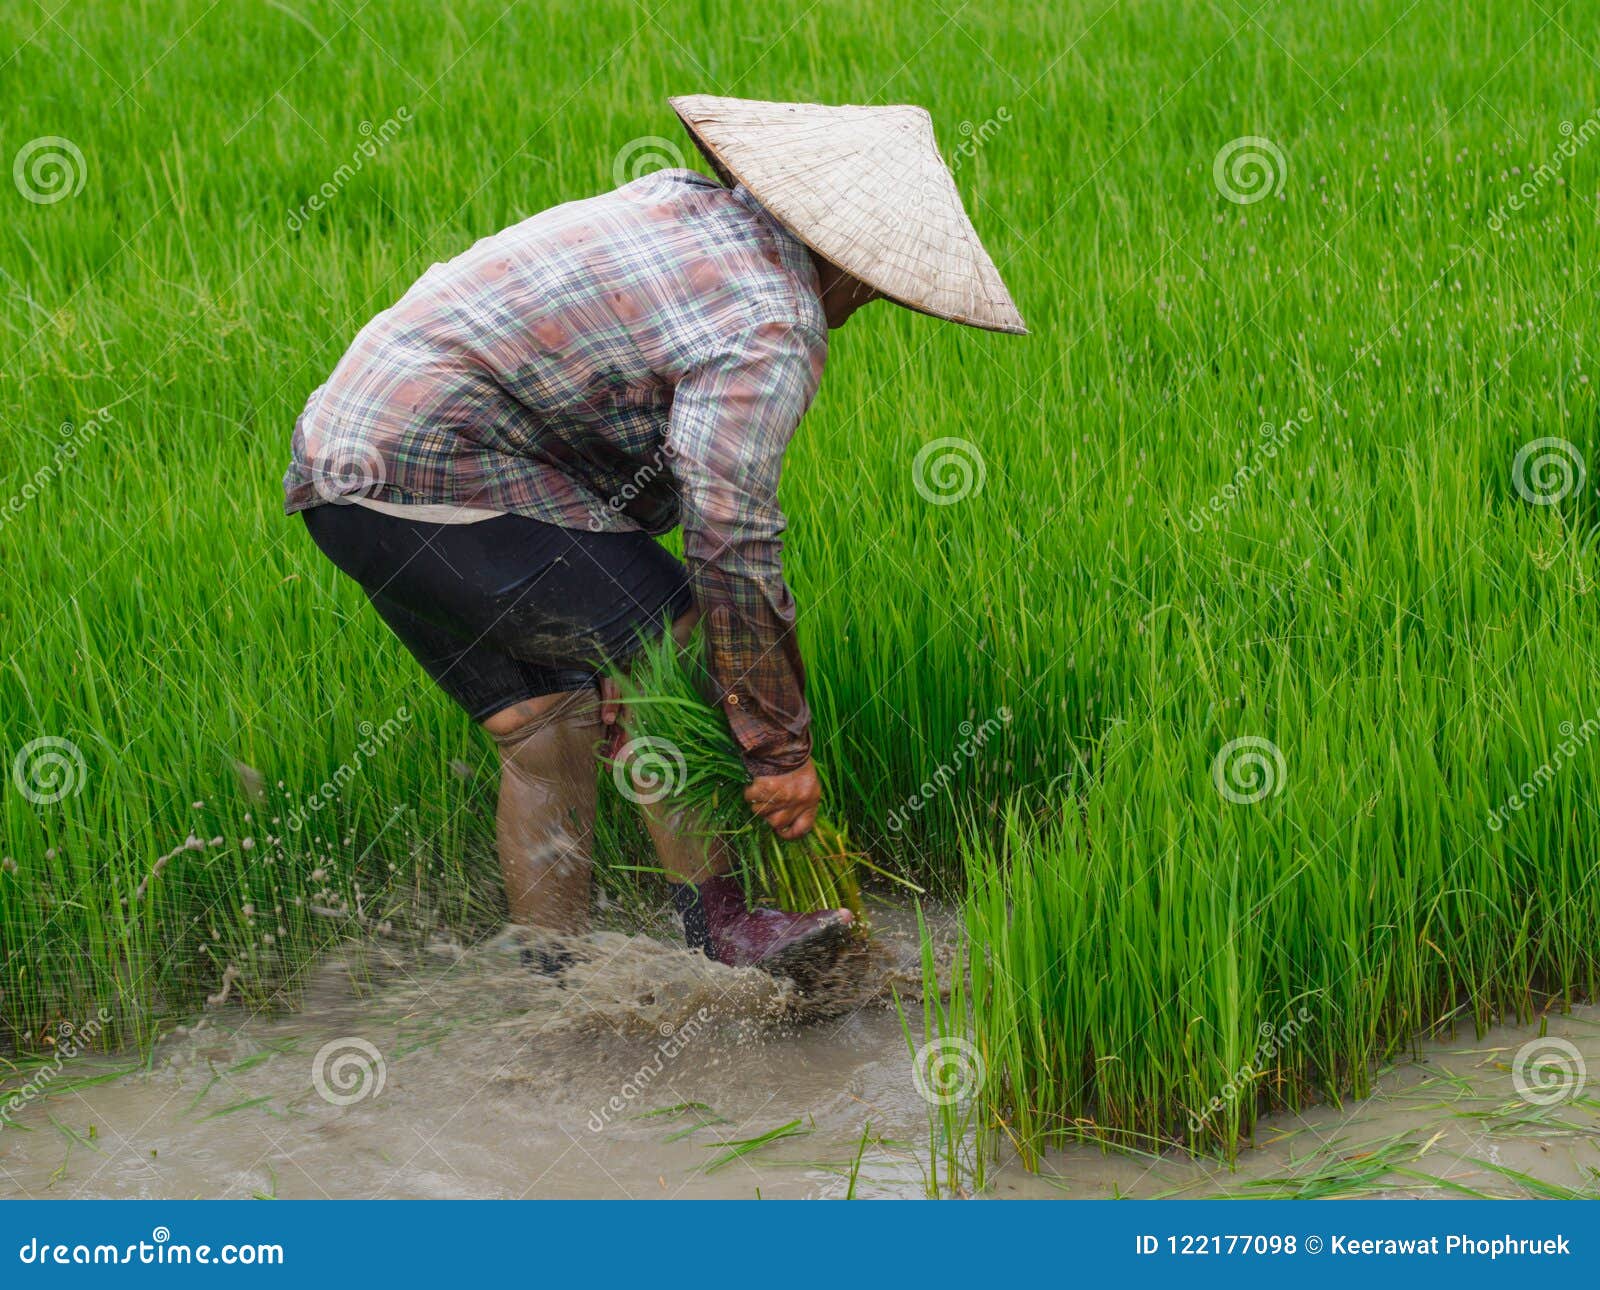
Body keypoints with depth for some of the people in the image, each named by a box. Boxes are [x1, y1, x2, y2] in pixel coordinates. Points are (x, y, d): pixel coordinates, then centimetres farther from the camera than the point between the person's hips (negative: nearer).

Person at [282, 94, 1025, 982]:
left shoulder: (691, 200, 14)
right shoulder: (771, 334, -16)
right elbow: (731, 543, -20)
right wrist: (781, 747, -10)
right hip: (433, 470, -10)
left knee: (548, 723, 12)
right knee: (667, 643, -6)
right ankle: (714, 928, 0)